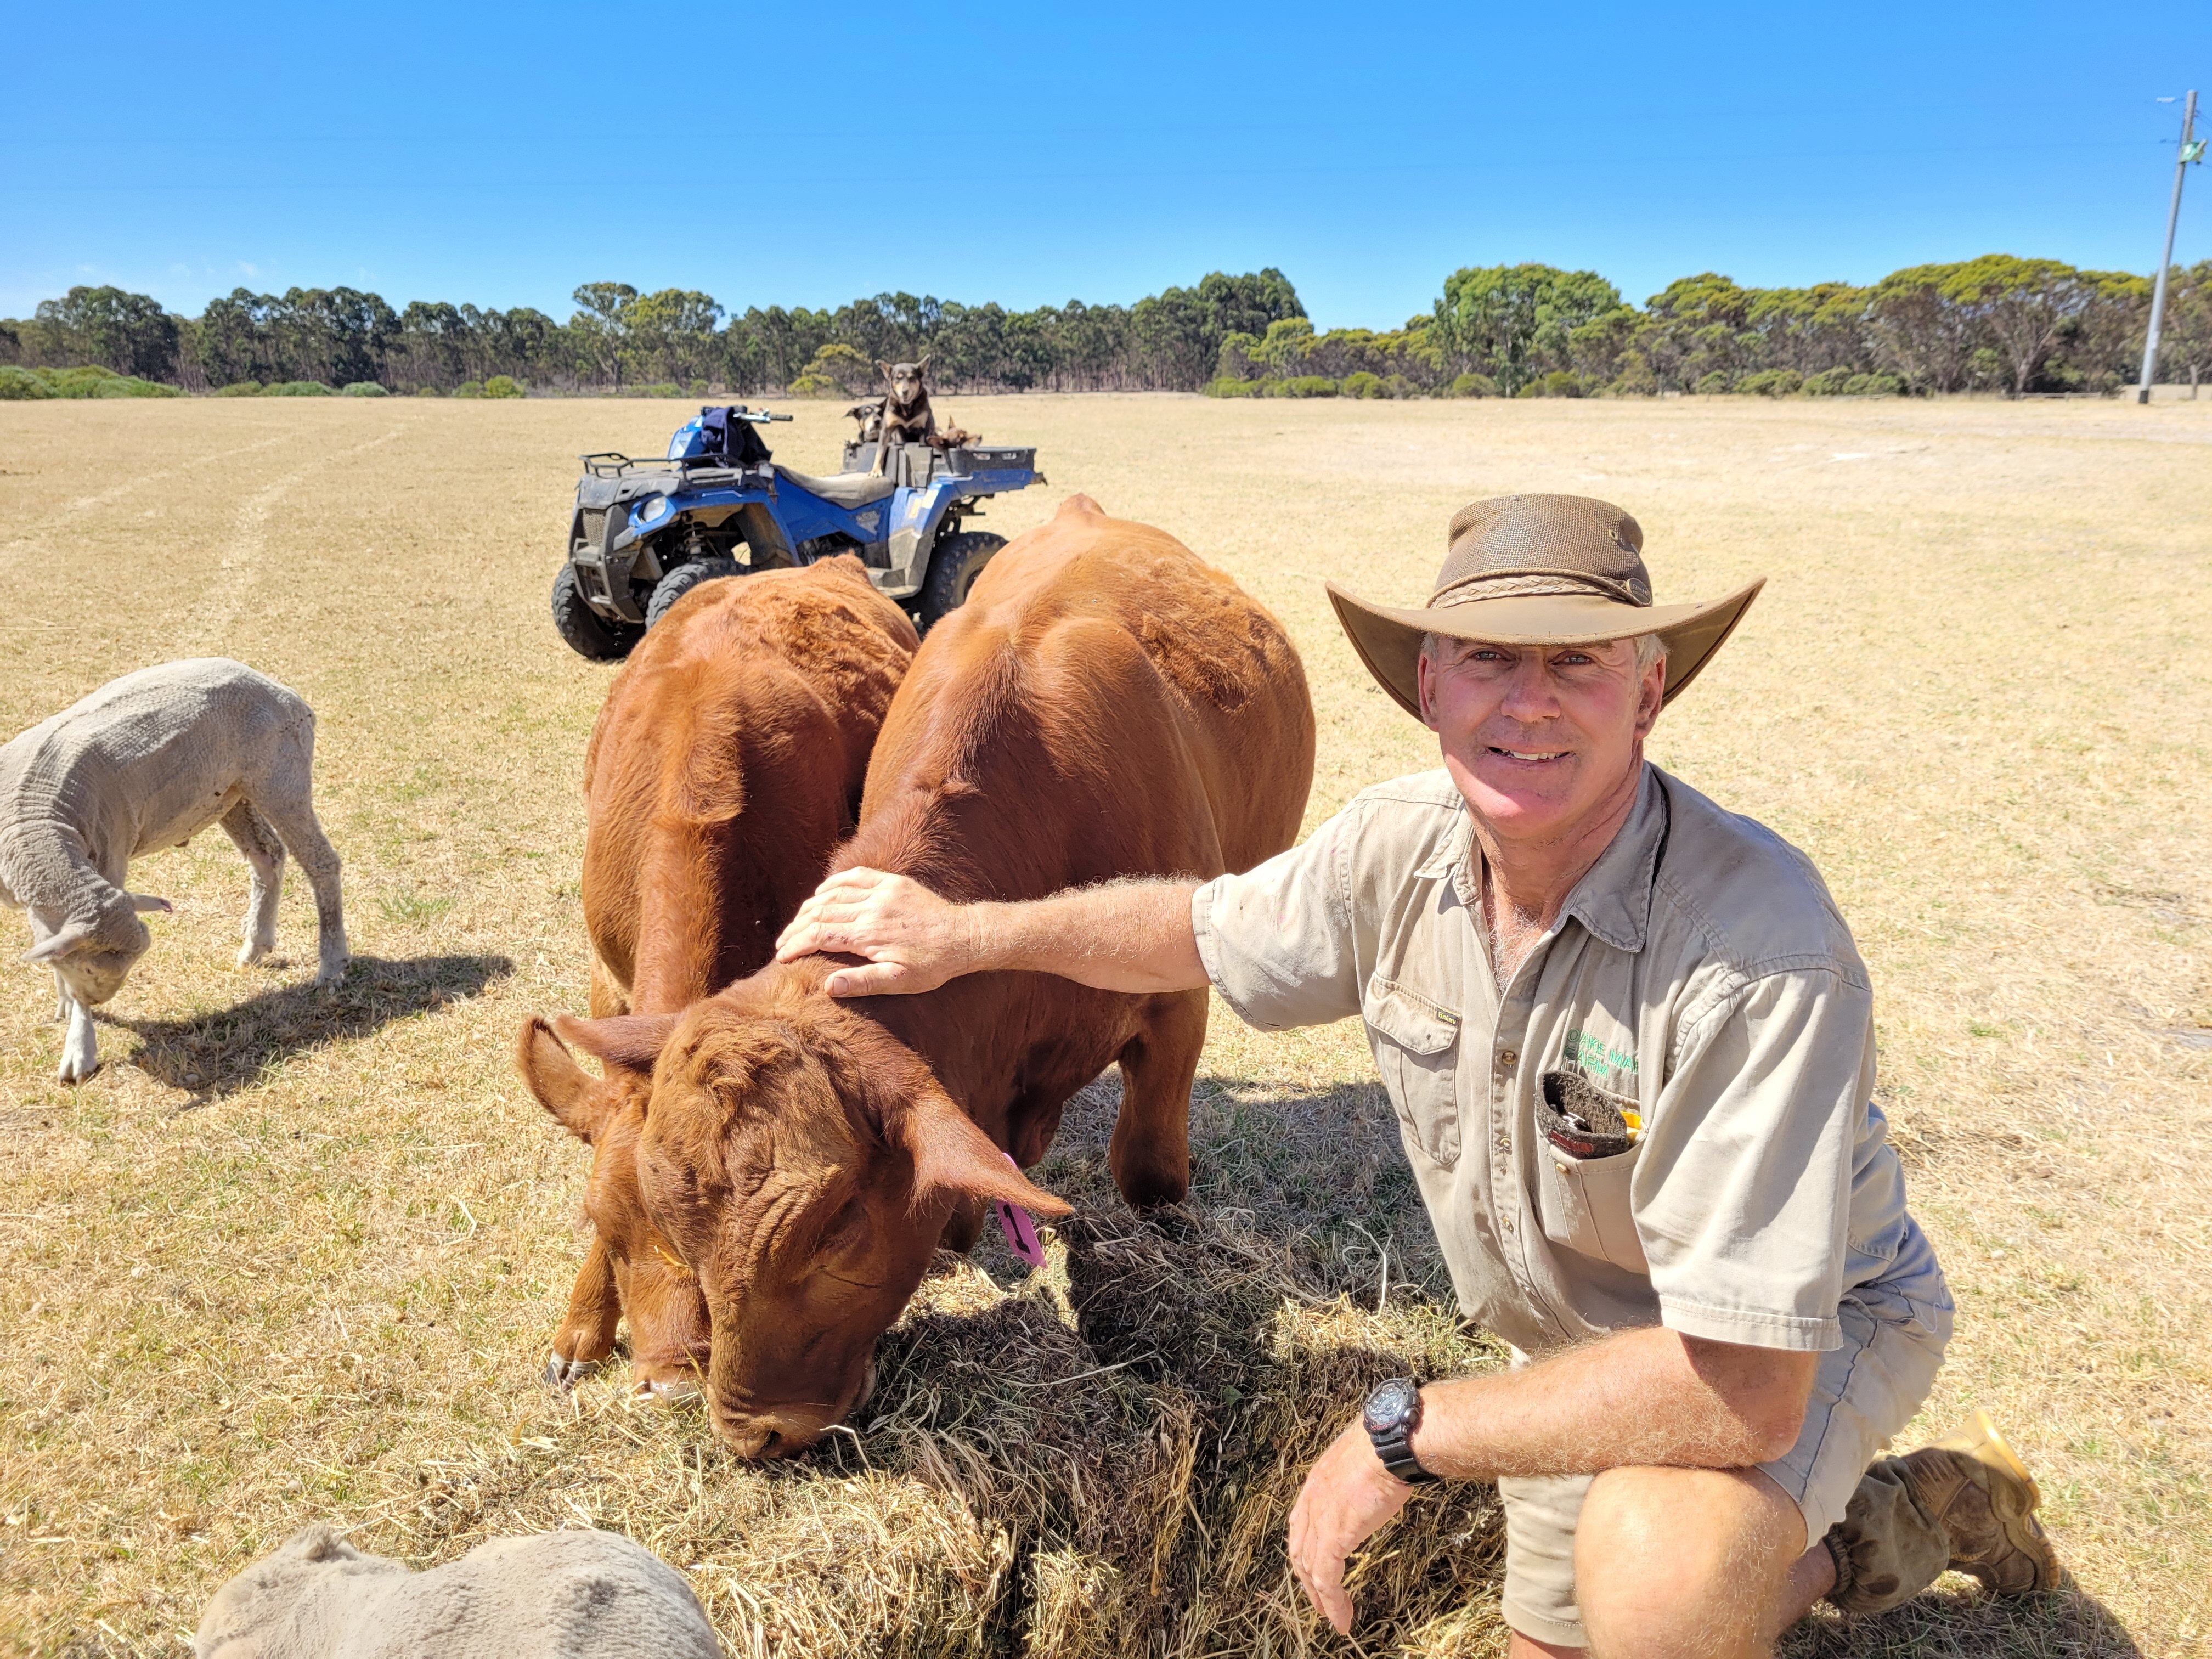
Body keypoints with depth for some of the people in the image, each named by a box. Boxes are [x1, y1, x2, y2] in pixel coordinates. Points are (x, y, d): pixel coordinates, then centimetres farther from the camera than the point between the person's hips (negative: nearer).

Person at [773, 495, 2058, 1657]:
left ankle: (1917, 1509, 1)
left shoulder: (1763, 948, -39)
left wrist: (1408, 1432, -32)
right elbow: (1208, 928, 2)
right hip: (1583, 1336, 6)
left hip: (1797, 1336, -5)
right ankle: (1846, 1543, 38)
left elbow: (1742, 1388, -41)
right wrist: (967, 933, -3)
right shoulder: (1403, 845, -19)